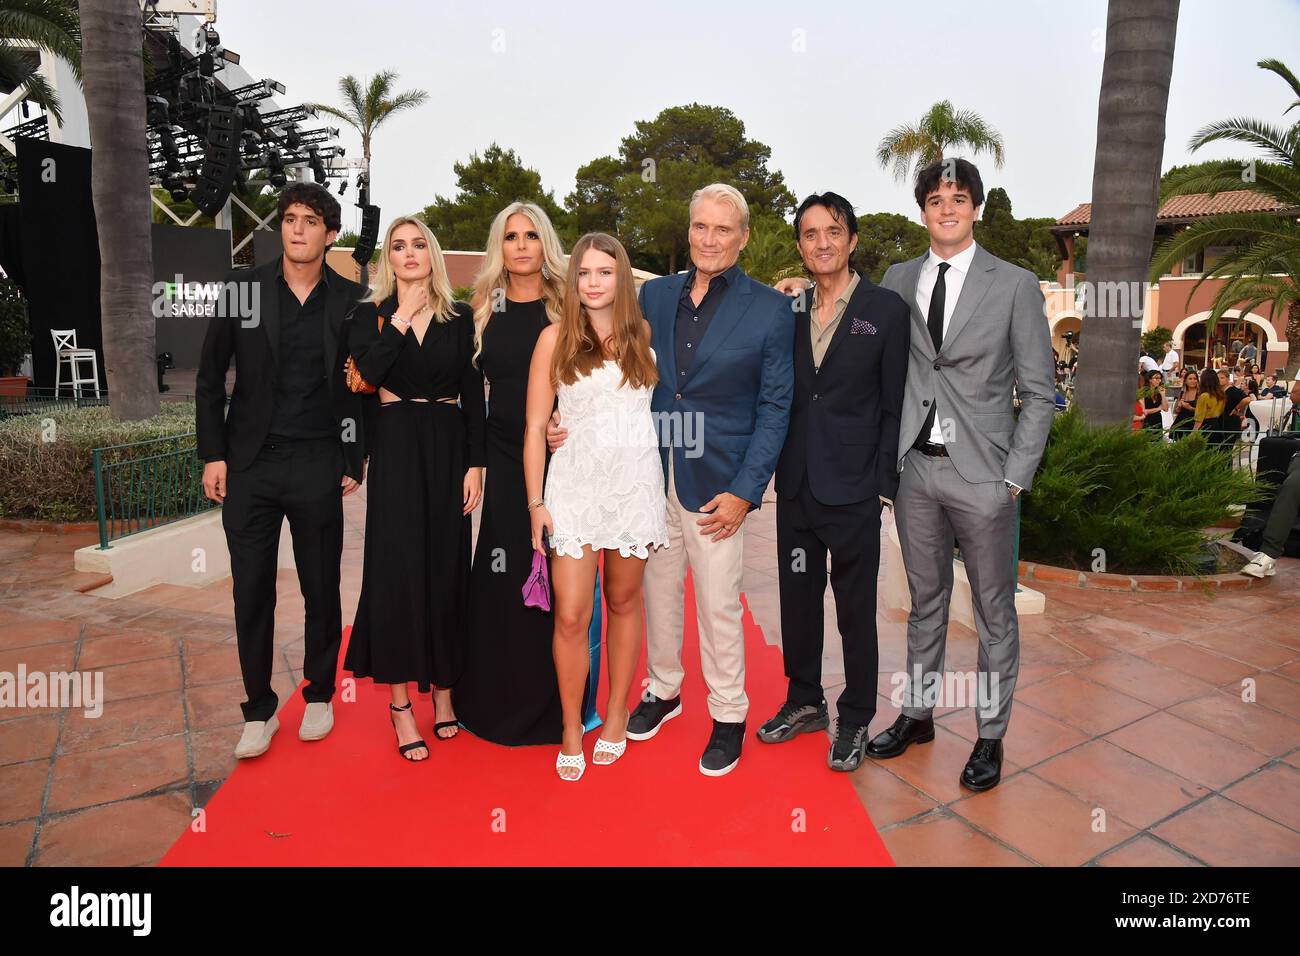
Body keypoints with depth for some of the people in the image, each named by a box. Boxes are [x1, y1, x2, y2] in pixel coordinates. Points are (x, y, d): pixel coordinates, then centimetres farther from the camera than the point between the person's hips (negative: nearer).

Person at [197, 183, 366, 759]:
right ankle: (259, 710, 22)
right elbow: (210, 377, 5)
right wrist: (213, 455, 0)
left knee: (322, 590, 10)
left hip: (318, 468, 0)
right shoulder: (242, 288, 2)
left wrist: (356, 459, 0)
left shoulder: (351, 300, 1)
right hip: (249, 465, 1)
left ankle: (319, 696, 29)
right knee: (252, 593, 7)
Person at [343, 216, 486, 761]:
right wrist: (400, 323, -10)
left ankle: (444, 686, 20)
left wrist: (474, 464, -4)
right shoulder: (372, 316, 5)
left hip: (448, 448, 1)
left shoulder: (460, 319, 7)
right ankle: (400, 701, 7)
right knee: (398, 567, -2)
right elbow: (364, 374, -14)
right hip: (396, 449, -1)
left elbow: (474, 395, 3)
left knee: (446, 567, 5)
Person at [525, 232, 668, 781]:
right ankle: (571, 731, 15)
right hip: (575, 483, -1)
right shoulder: (555, 338, 1)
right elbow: (535, 426, 0)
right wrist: (536, 502, -3)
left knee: (624, 601, 12)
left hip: (636, 483, 2)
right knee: (571, 616, -3)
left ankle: (617, 716, 28)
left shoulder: (644, 334, 7)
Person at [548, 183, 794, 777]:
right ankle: (663, 689, 38)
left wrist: (745, 493, -11)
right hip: (652, 475, 4)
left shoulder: (770, 309, -4)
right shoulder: (655, 295, 6)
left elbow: (774, 407, -4)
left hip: (717, 484, -3)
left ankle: (728, 715, 25)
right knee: (657, 589, 16)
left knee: (718, 604, 4)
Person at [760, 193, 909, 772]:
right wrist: (773, 470, 2)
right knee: (798, 599, 16)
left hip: (853, 490, -4)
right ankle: (804, 702, 34)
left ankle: (855, 719, 25)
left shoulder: (886, 309, -4)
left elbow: (894, 405, -5)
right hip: (795, 486, 5)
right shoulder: (789, 310, 8)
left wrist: (884, 484, -9)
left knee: (856, 609, 8)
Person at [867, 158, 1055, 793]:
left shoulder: (1015, 285, -1)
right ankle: (917, 713, 31)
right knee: (926, 602, 16)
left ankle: (990, 735, 23)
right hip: (914, 470, 3)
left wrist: (1015, 478, -8)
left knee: (993, 610, 7)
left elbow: (1037, 393, -2)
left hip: (982, 475, -2)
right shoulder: (898, 280, 8)